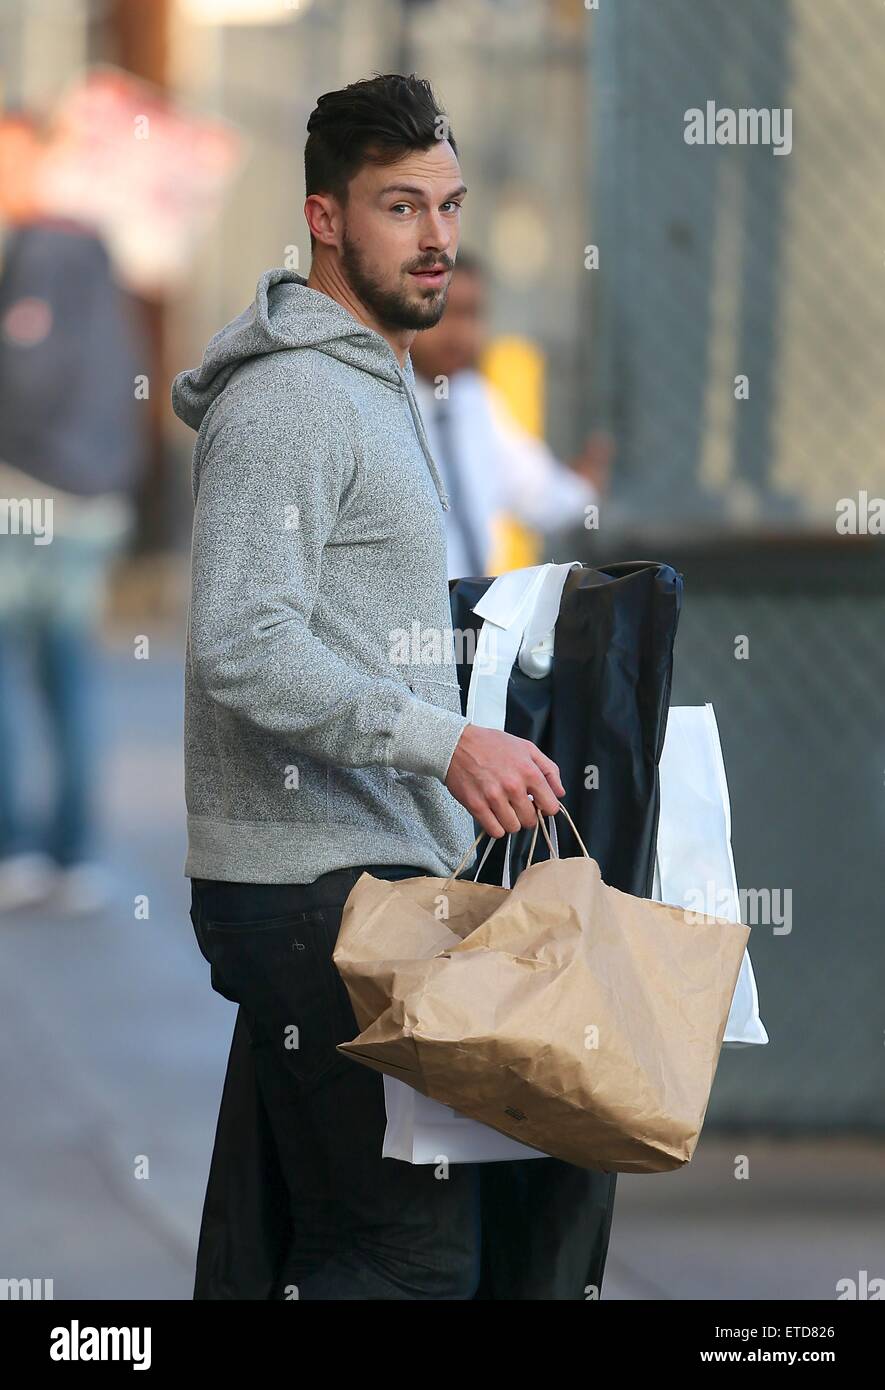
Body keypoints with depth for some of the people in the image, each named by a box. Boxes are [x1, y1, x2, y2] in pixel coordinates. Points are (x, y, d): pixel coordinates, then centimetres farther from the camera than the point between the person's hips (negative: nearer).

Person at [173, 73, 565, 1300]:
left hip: (377, 876, 10)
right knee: (424, 1251, -15)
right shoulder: (287, 399, -12)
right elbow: (241, 648, -23)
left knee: (344, 1244, 9)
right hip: (316, 886, -10)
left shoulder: (382, 391, 22)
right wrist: (446, 740, -29)